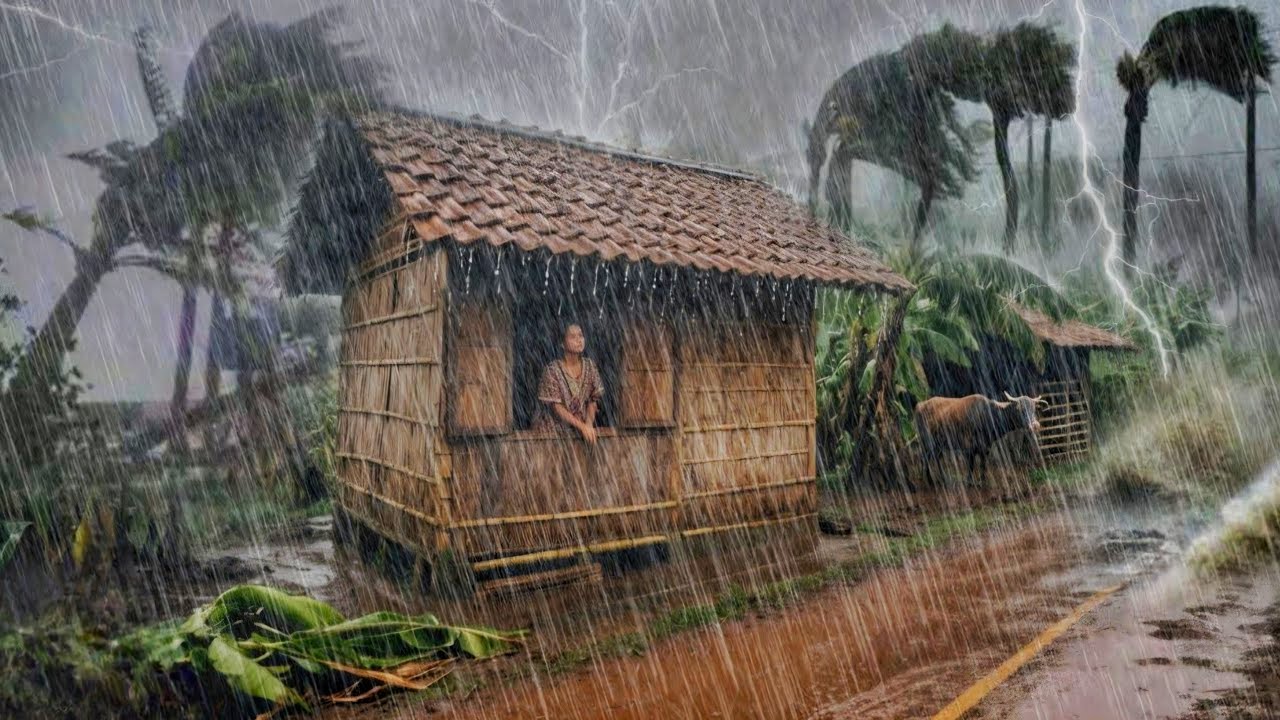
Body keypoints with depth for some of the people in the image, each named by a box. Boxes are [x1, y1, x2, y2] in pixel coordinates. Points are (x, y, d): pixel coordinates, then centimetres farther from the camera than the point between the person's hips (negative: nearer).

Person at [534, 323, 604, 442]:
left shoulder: (589, 366, 1)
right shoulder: (552, 369, -11)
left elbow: (593, 400, 4)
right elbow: (556, 407, -13)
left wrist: (589, 424, -12)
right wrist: (582, 426, -19)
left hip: (580, 430, 3)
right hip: (554, 429, -3)